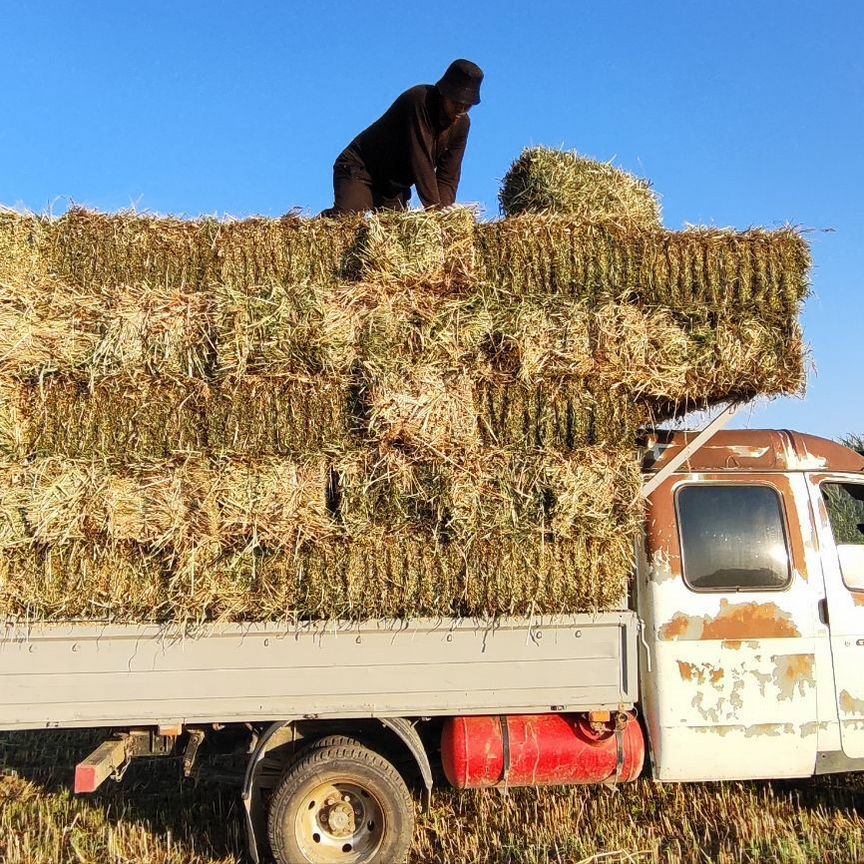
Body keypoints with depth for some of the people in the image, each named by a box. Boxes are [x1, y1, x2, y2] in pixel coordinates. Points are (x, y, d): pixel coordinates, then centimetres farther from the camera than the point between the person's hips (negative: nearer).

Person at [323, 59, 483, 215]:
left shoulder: (462, 124, -1)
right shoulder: (419, 99, -22)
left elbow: (448, 176, -2)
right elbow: (420, 159, -28)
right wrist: (434, 208, -31)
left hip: (396, 189, 7)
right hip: (360, 167, -7)